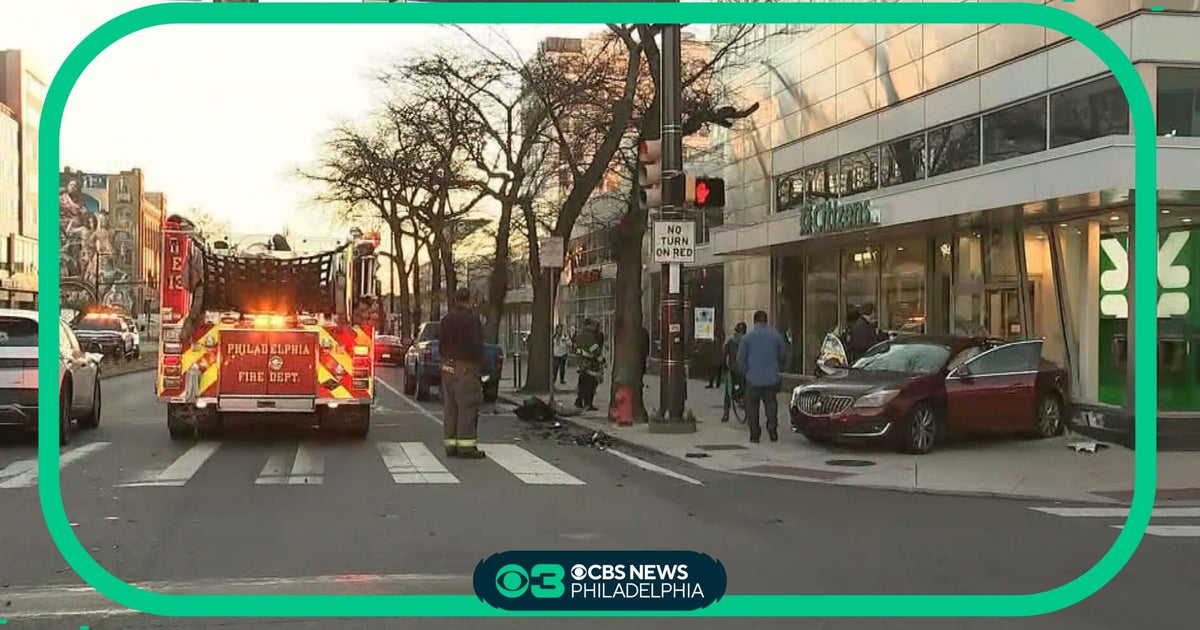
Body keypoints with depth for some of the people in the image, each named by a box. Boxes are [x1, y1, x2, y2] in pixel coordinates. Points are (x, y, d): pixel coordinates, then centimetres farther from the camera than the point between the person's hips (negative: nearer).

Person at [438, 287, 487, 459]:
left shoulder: (446, 319, 12)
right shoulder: (472, 320, -12)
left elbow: (441, 343, 15)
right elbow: (477, 346, -15)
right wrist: (479, 365, -6)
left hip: (448, 367, 8)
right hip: (466, 366, -8)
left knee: (451, 406, 11)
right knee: (468, 406, -6)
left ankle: (451, 444, 13)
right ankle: (466, 445, -8)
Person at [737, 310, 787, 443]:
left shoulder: (747, 338, -6)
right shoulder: (776, 336, 0)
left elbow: (740, 359, -3)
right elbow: (783, 356, 8)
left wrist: (744, 373, 13)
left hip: (753, 379, -2)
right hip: (771, 378, 2)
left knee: (752, 407, 7)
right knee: (771, 403, 13)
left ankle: (754, 434, 5)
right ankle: (772, 424, -11)